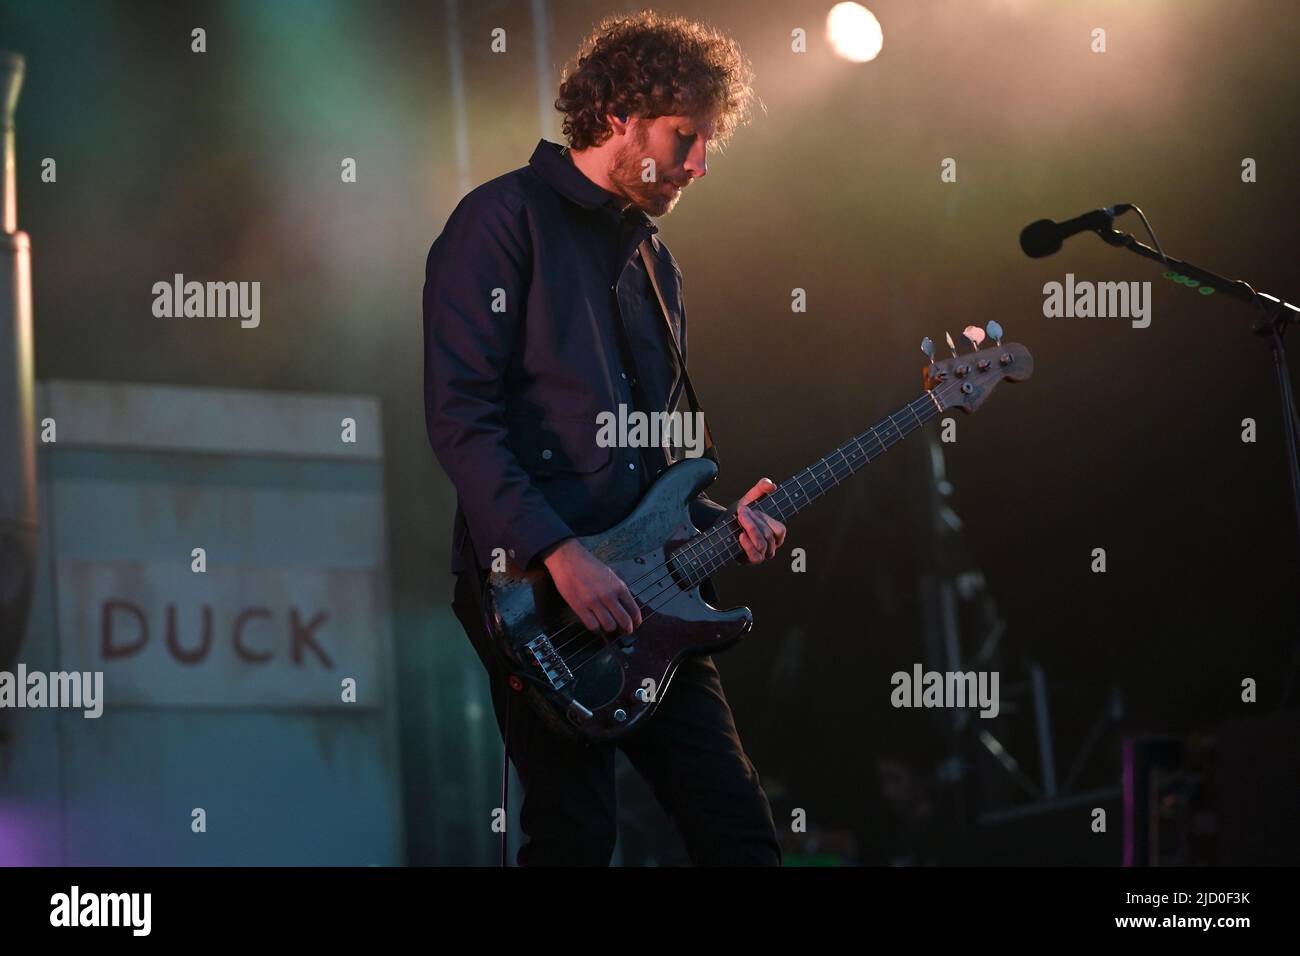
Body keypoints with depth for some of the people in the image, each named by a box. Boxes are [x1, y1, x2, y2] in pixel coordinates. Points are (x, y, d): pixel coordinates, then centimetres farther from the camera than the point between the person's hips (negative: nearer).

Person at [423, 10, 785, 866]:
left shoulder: (653, 262, 21)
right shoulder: (506, 220, -4)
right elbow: (460, 417, -14)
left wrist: (714, 520, 7)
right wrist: (560, 554, -20)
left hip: (639, 597, 8)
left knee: (739, 831, 2)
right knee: (577, 838, -11)